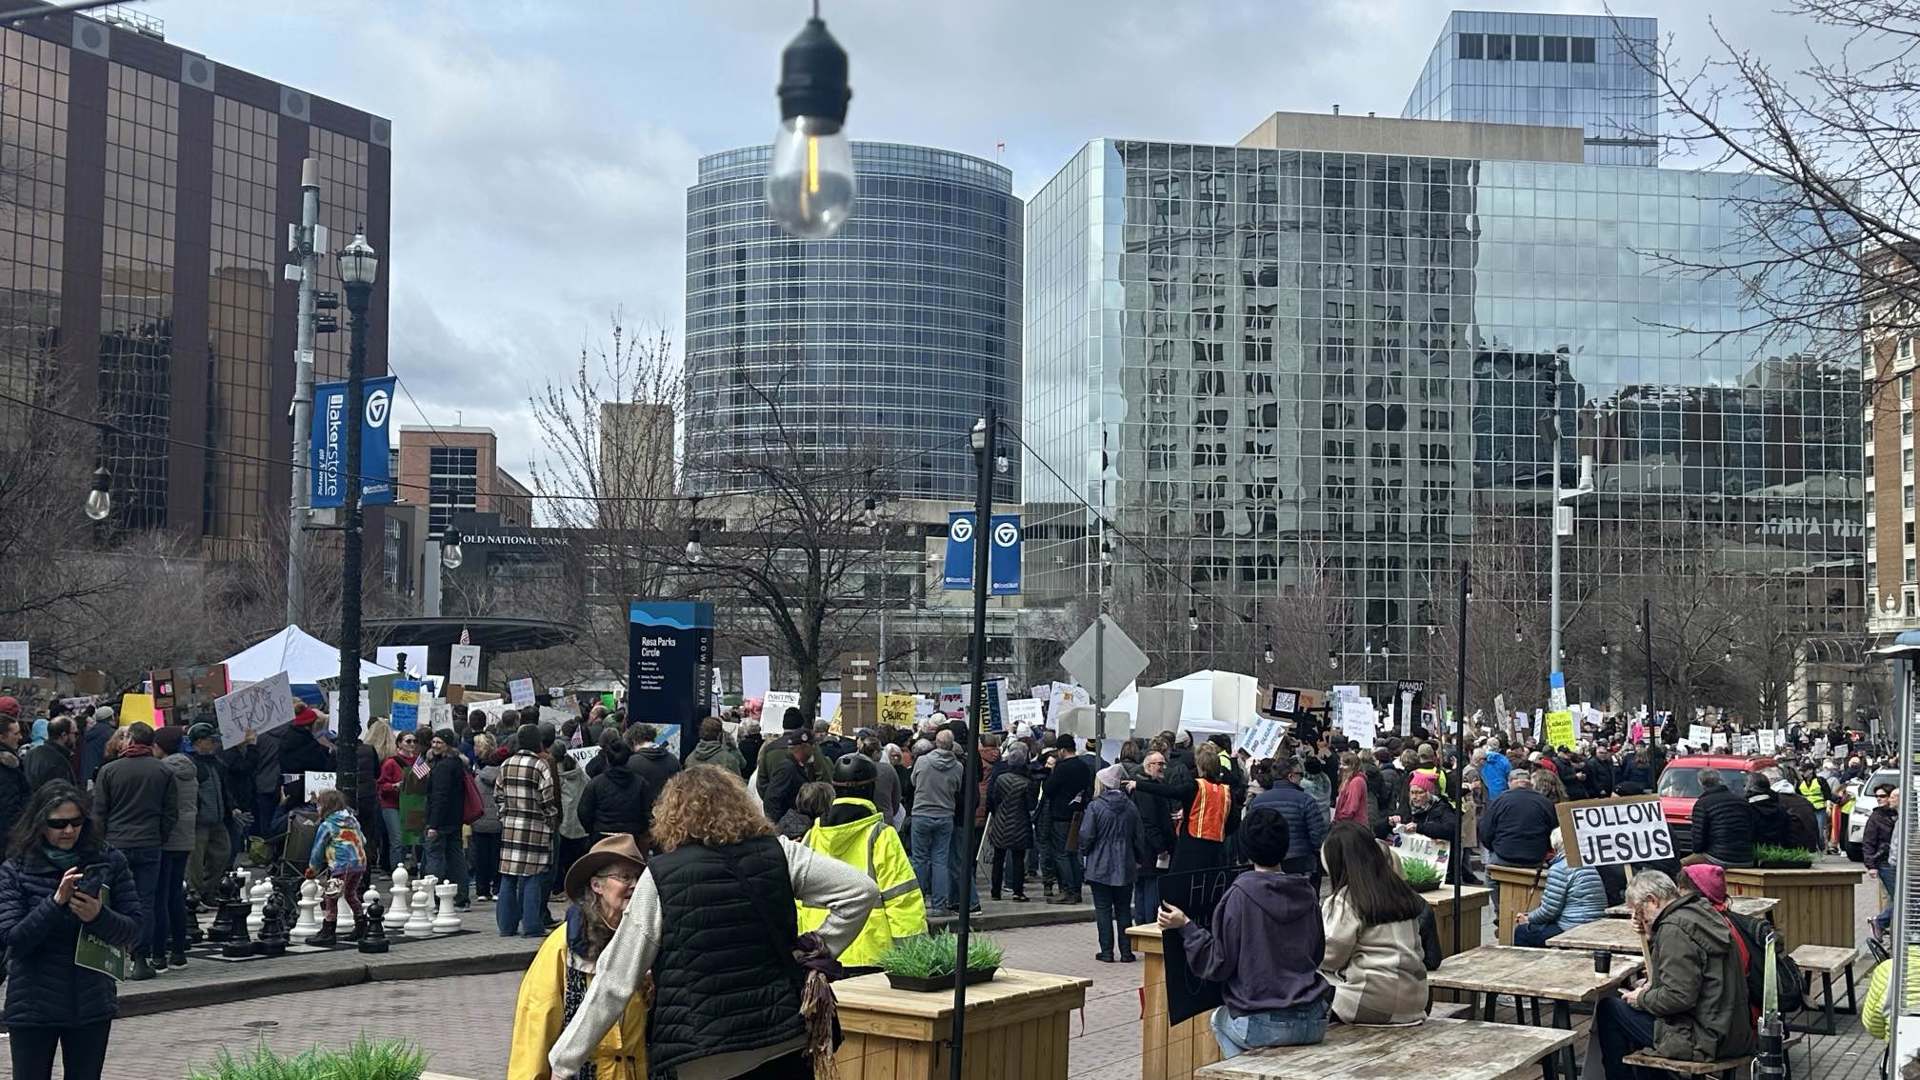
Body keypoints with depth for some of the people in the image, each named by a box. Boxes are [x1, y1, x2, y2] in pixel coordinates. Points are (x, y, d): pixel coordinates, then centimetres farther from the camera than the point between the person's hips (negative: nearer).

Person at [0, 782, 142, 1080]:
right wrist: (56, 901, -23)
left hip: (92, 1006, 1)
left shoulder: (110, 863, -1)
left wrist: (99, 916, -21)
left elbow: (133, 932, -1)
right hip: (33, 1007, -1)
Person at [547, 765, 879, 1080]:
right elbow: (862, 890, -1)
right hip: (784, 1042, 3)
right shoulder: (779, 855, 2)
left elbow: (615, 980, -4)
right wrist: (820, 952, 6)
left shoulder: (659, 877, -5)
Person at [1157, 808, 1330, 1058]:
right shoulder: (1307, 892, 2)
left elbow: (1219, 964, -10)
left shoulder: (1240, 894, -12)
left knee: (1218, 1018, 29)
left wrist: (1185, 926, -7)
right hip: (1313, 1023, 4)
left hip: (1264, 1025, -4)